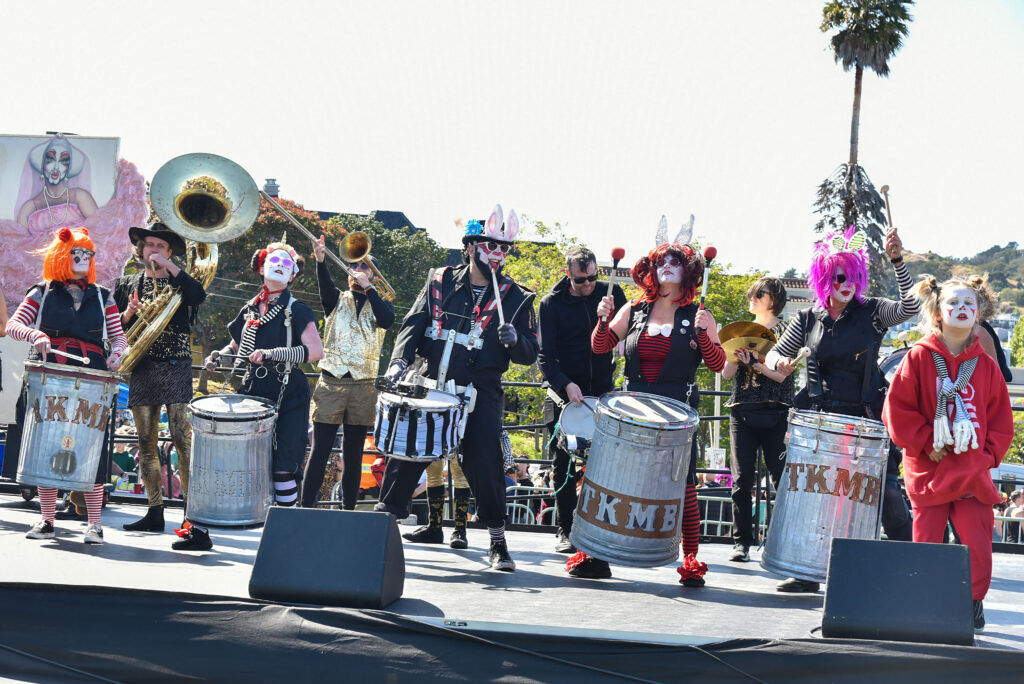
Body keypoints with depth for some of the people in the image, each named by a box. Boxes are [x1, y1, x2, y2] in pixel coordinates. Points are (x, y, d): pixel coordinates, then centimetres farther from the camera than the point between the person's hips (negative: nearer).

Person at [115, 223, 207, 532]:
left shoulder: (179, 282, 9)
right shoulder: (126, 284, 16)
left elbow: (199, 295, -14)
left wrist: (168, 266, -11)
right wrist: (128, 313, -7)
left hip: (176, 368, -3)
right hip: (141, 371, 3)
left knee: (183, 438, -11)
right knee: (146, 442, 2)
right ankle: (154, 512, 7)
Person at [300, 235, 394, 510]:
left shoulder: (381, 304, 12)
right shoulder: (338, 300, 11)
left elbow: (387, 320, -11)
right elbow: (325, 287, -13)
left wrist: (367, 286, -11)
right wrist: (321, 261, -31)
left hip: (363, 387, 1)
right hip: (331, 383, -1)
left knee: (353, 455, 5)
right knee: (320, 451, -6)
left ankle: (348, 510, 10)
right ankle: (306, 508, -5)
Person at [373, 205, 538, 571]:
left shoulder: (516, 298, 3)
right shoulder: (440, 284, 7)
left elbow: (529, 354, 2)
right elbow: (413, 324, 6)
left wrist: (514, 340, -21)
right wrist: (400, 360, -11)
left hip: (480, 394, -2)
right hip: (432, 386, 2)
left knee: (485, 465, -7)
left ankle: (498, 541, 6)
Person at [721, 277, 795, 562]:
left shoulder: (785, 332, 7)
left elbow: (782, 374, -5)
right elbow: (726, 373, 9)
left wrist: (754, 363, -18)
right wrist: (737, 352, -7)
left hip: (775, 413, -3)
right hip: (742, 411, 3)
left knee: (782, 479, -7)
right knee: (742, 481, -3)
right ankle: (741, 542, 2)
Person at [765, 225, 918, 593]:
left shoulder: (872, 312, -2)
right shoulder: (808, 320, 5)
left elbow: (910, 307, -21)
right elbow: (775, 355, 14)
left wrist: (897, 261, -30)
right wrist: (778, 361, -11)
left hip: (868, 417, -2)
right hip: (822, 416, 2)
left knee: (887, 490, -7)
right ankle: (806, 572, 12)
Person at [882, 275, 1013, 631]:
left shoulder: (986, 365, 7)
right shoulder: (918, 358, -2)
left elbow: (1001, 418, 13)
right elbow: (896, 409, -4)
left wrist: (988, 454, 1)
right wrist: (926, 444, -8)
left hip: (973, 474, 2)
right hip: (929, 470, -2)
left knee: (979, 546, -3)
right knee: (926, 545, 2)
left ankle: (973, 603, 14)